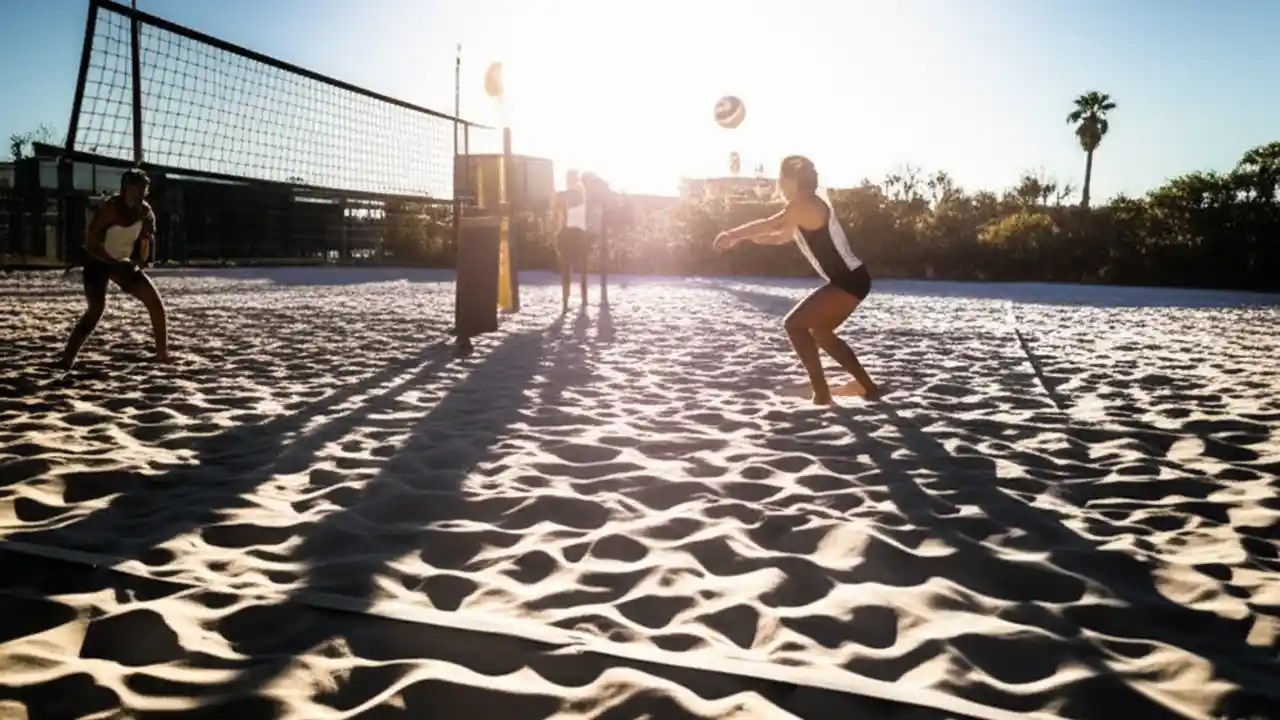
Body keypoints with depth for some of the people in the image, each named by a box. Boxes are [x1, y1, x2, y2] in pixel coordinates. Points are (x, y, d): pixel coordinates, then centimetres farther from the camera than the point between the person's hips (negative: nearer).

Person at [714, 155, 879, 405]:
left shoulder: (805, 204, -13)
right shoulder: (808, 206, 18)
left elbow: (769, 225, -22)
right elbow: (781, 236, 26)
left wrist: (732, 234, -11)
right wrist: (740, 236, 16)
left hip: (849, 281, -10)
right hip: (851, 280, 10)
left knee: (795, 324, -11)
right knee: (820, 332, 23)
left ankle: (822, 394, -12)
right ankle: (868, 386, 29)